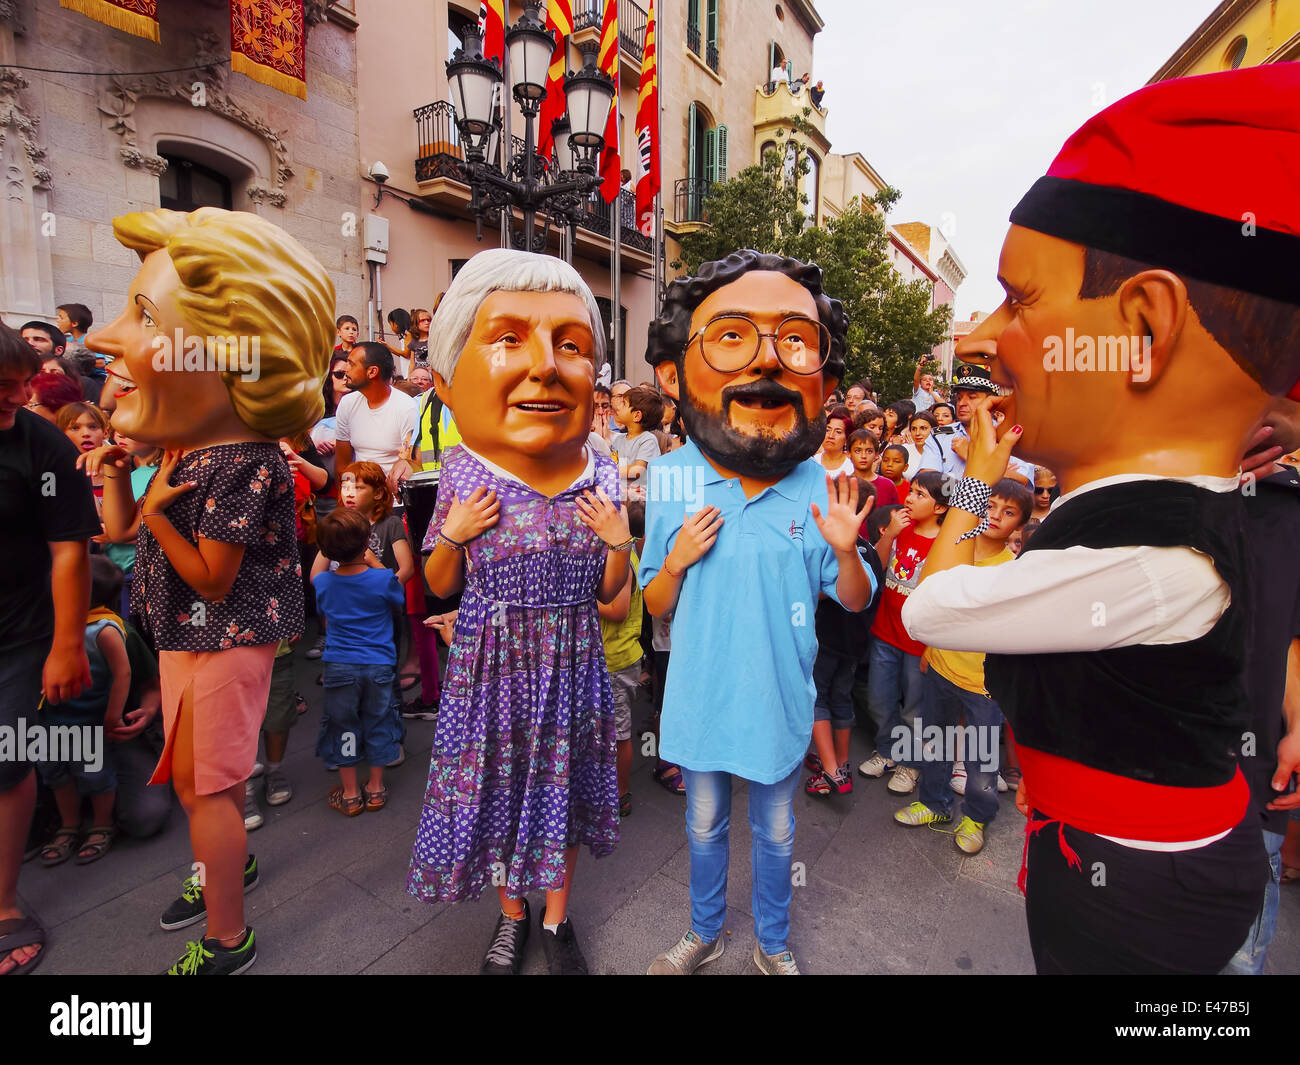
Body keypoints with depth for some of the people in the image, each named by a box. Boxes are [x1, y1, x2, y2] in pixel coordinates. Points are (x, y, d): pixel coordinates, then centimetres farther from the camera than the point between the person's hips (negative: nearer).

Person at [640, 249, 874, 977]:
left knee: (776, 831, 23)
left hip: (780, 697, 0)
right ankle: (705, 932, 52)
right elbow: (656, 606, -4)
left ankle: (774, 943, 51)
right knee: (705, 826, 23)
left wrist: (846, 549, -25)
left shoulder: (820, 488, -15)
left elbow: (856, 601, -5)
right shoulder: (671, 479, -14)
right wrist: (677, 559, -25)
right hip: (700, 696, 1)